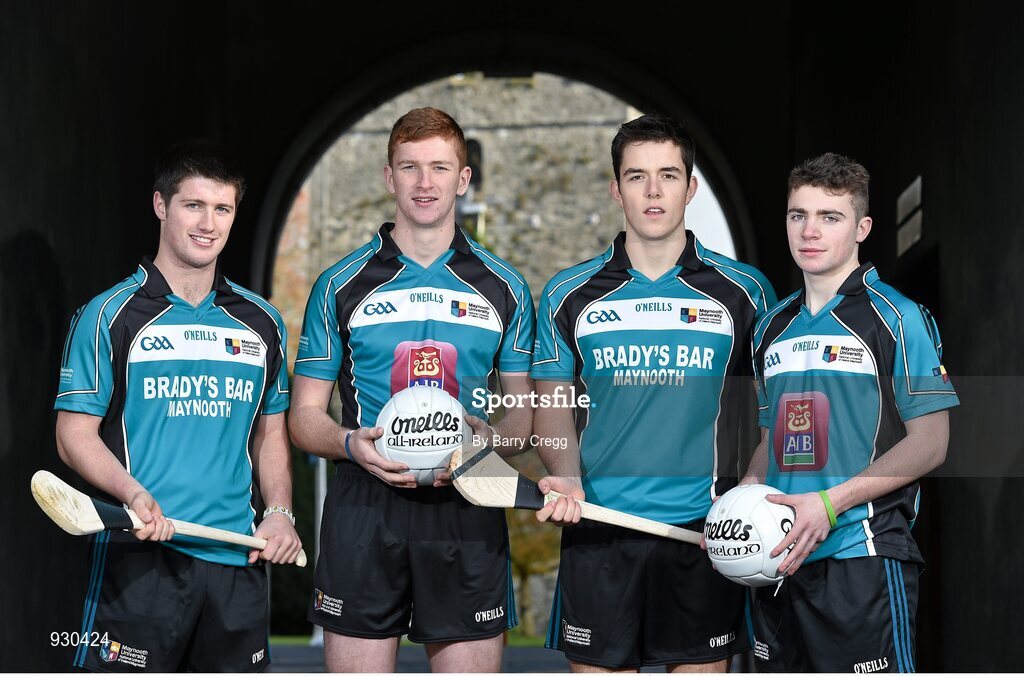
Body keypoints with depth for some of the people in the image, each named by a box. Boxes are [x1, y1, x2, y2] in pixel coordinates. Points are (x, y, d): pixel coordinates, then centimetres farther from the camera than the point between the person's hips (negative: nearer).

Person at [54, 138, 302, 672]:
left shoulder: (261, 322, 14)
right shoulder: (109, 315, 1)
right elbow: (75, 434, -2)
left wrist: (279, 513, 4)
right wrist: (134, 494, -19)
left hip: (238, 562, 5)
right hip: (140, 559, -4)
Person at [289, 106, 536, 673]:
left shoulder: (505, 288, 9)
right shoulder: (340, 285, 7)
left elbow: (527, 409, 12)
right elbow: (305, 415, 8)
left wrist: (492, 440, -10)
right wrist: (351, 444, -13)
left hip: (467, 506, 1)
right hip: (363, 508, 0)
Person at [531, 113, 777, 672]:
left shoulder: (745, 290, 3)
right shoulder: (568, 294, 6)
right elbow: (553, 408, 10)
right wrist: (566, 480, -8)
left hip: (705, 532, 0)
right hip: (596, 529, 1)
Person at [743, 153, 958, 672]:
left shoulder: (898, 317, -5)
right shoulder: (772, 328, 16)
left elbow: (930, 443, -8)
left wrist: (830, 502, -18)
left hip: (863, 556, -6)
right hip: (777, 559, 6)